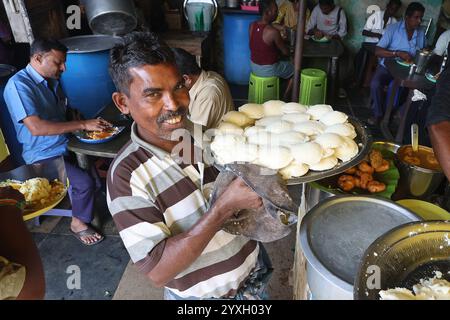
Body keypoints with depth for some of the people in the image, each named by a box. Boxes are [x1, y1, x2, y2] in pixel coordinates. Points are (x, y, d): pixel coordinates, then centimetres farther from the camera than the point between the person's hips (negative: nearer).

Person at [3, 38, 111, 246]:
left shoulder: (52, 80, 8)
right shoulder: (18, 84, -18)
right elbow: (36, 127, -30)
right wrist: (83, 125, -28)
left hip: (67, 145, 8)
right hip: (44, 156, -8)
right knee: (84, 182, -24)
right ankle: (78, 223, 1)